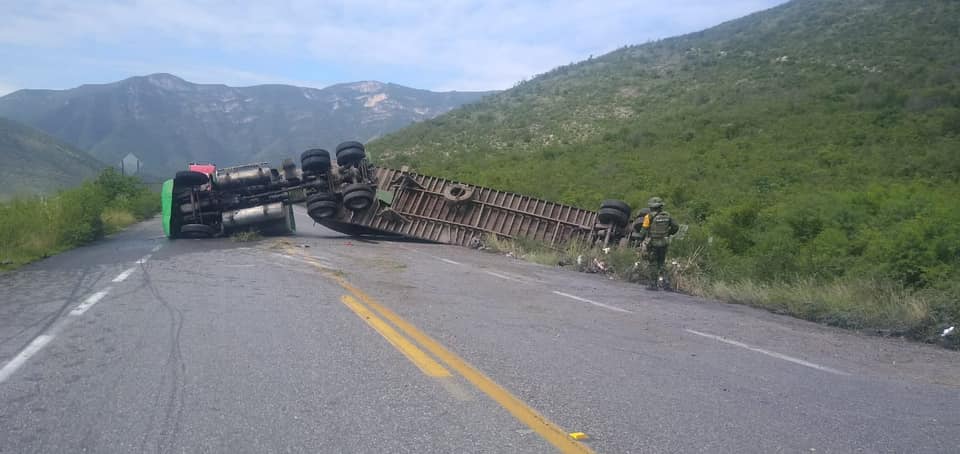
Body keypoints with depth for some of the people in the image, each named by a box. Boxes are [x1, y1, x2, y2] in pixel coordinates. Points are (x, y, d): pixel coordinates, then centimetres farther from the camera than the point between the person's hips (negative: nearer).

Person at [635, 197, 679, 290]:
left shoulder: (649, 217, -12)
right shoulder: (667, 215, 2)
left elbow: (644, 230, -11)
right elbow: (676, 227, 7)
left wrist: (641, 239, 5)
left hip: (652, 243, -4)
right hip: (664, 243, 4)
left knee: (653, 264, 5)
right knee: (661, 263, 17)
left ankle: (654, 284, 8)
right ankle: (664, 280, 0)